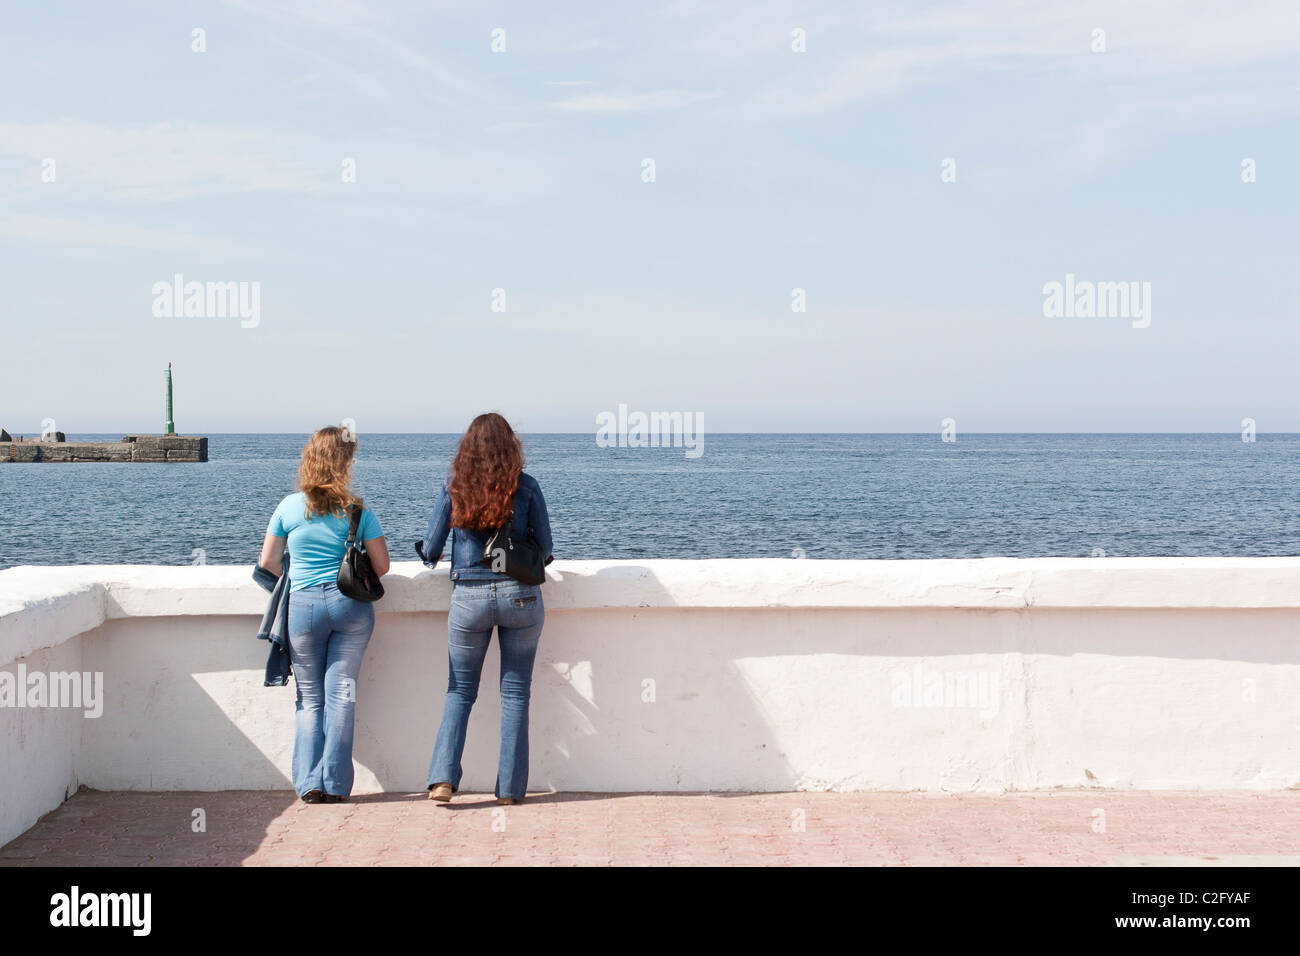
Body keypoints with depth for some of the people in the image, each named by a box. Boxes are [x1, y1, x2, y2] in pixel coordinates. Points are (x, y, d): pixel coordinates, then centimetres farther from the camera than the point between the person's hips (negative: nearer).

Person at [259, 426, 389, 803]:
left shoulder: (290, 507, 0)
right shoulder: (358, 510, -1)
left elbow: (268, 562, 8)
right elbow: (381, 566, 2)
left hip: (302, 606, 1)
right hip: (351, 606, 0)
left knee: (309, 698, 11)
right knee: (341, 694, 4)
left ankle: (309, 782, 4)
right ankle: (335, 784, 2)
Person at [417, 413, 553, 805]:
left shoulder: (454, 487, -2)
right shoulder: (525, 486, -4)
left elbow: (430, 551, 2)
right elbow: (545, 548, 2)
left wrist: (426, 554, 25)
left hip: (468, 597, 1)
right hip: (520, 596, 0)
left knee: (460, 691, 12)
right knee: (515, 691, 9)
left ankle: (443, 777, -1)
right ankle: (510, 787, 10)